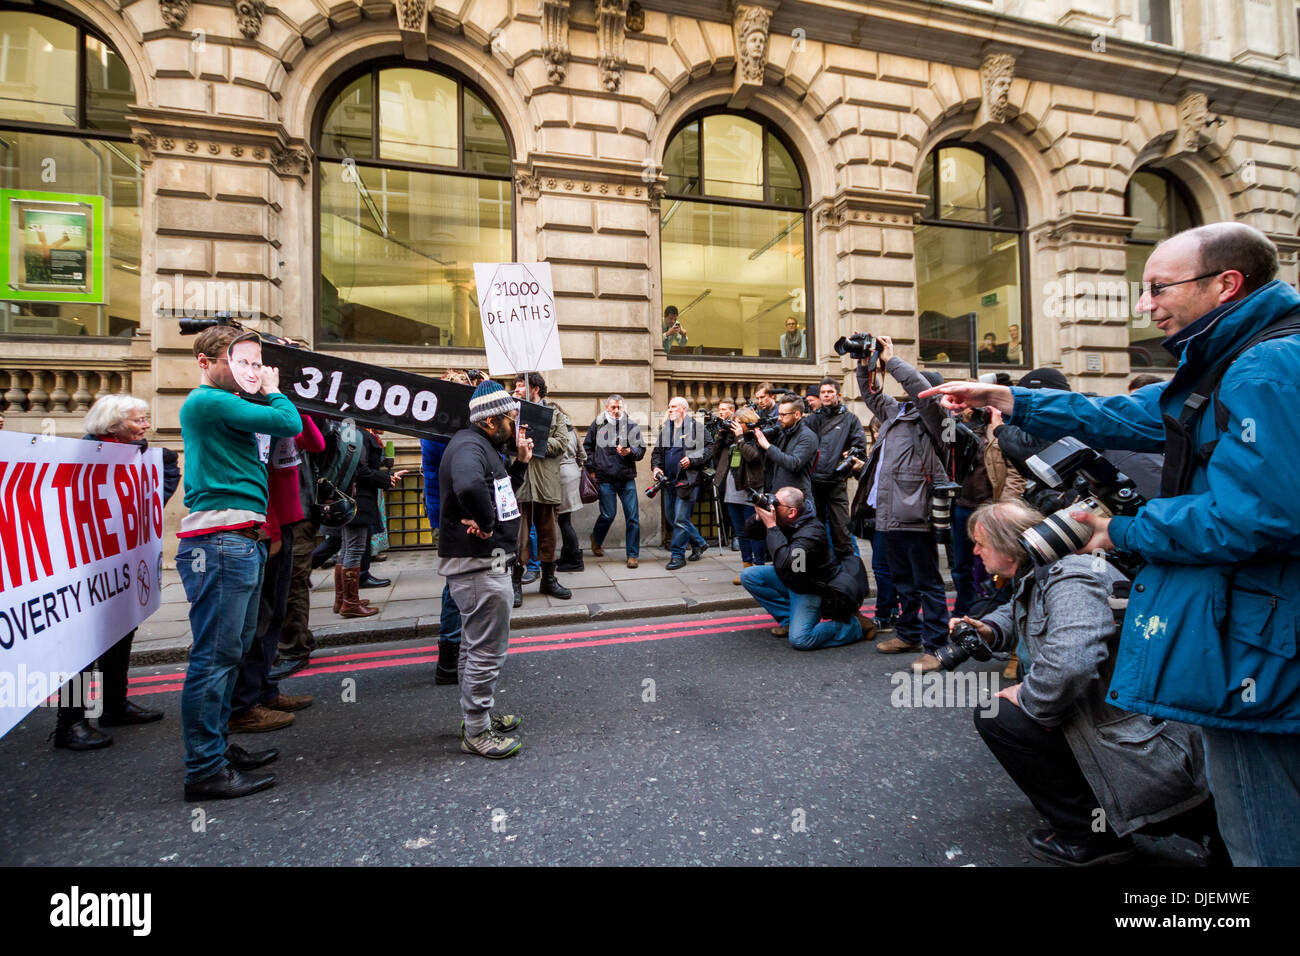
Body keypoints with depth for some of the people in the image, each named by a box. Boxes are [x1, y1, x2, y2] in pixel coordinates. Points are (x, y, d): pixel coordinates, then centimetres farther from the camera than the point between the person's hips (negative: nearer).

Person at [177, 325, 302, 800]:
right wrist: (274, 391, 1)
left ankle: (216, 747, 30)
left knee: (228, 652, 17)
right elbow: (289, 423, -15)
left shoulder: (223, 405, 21)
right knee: (215, 655, -4)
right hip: (220, 543, -10)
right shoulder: (208, 401, -9)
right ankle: (205, 770, 6)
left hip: (242, 541, 10)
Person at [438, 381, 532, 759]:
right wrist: (487, 522, -27)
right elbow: (469, 486, -42)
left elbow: (501, 492, 21)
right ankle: (477, 733, 16)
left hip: (485, 562, 11)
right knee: (487, 650, 0)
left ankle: (477, 716, 38)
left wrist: (520, 462, 10)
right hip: (479, 564, -11)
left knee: (477, 646, 22)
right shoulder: (469, 447, -20)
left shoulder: (483, 445, 14)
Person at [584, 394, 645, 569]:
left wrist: (629, 451, -16)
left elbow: (641, 450, 5)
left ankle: (632, 554, 10)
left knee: (632, 517, -1)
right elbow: (587, 447, 14)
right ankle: (596, 539, 36)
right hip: (605, 479, -1)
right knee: (608, 514, 4)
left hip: (627, 478, 1)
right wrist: (591, 469, 7)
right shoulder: (598, 425, 5)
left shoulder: (632, 426, 4)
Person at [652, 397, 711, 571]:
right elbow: (657, 451, 20)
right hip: (669, 480, 7)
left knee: (680, 519, -6)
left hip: (688, 480, -7)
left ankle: (678, 555, 6)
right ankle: (699, 543, 32)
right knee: (672, 518, 15)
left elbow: (709, 449, -6)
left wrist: (692, 460, -17)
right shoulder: (665, 428, 15)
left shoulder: (696, 427, -3)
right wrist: (655, 467, 3)